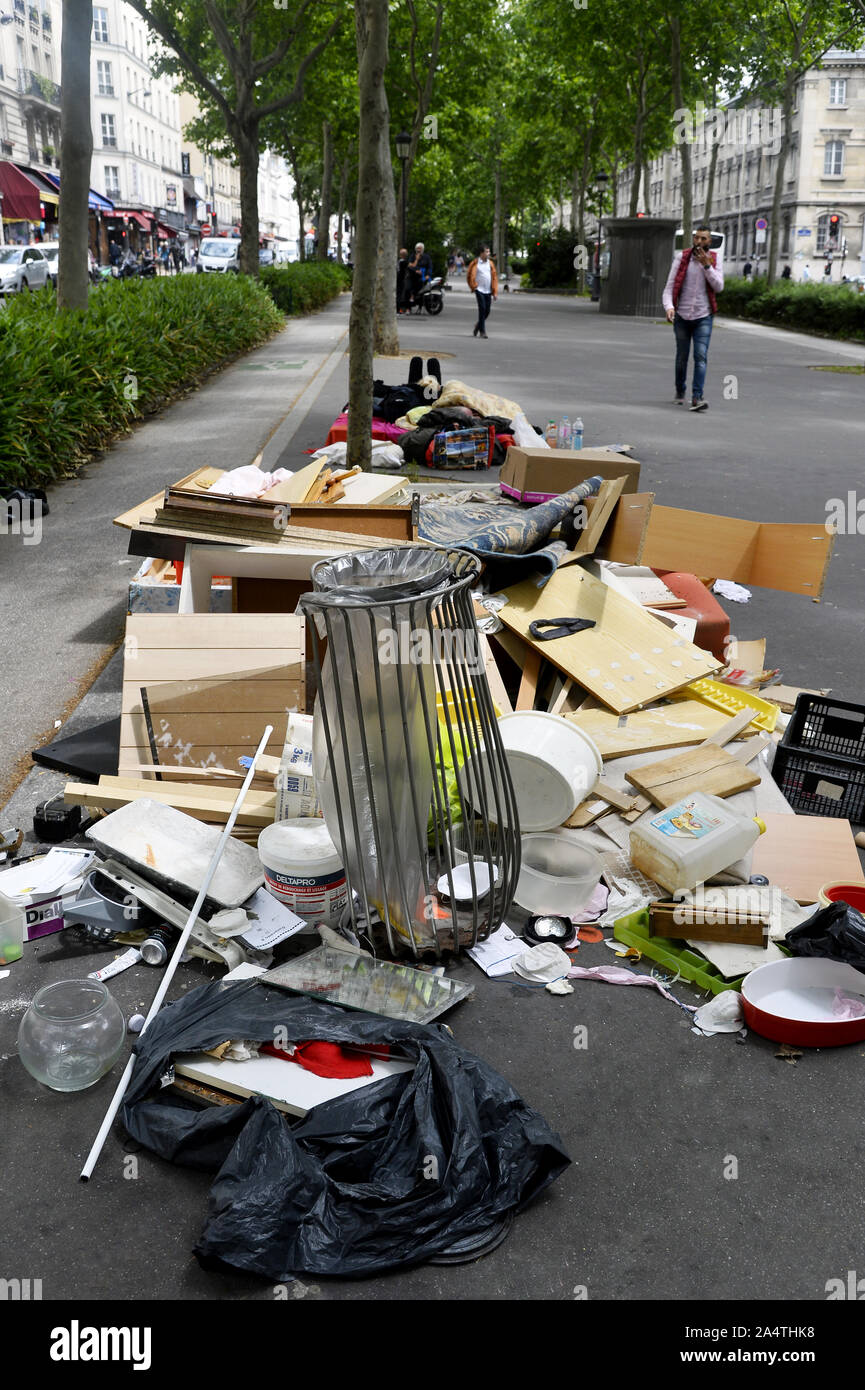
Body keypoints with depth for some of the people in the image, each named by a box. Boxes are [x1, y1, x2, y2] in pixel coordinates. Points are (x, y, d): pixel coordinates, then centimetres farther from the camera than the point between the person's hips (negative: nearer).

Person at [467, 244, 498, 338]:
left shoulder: (491, 263, 9)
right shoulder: (476, 263, -3)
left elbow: (494, 277, 9)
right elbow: (470, 276, 1)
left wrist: (495, 292, 4)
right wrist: (473, 287, -3)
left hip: (488, 291, 4)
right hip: (479, 290, -4)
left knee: (487, 311, 5)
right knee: (482, 309, -10)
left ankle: (477, 327, 27)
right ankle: (482, 332, -7)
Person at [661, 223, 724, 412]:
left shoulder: (714, 260, 3)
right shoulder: (681, 258, -1)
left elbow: (719, 287, -6)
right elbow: (669, 287, -5)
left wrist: (706, 266, -16)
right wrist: (669, 307, -23)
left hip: (703, 316, 0)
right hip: (682, 316, 0)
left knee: (701, 356, -13)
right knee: (682, 357, 11)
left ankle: (697, 398, -19)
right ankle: (680, 391, 33)